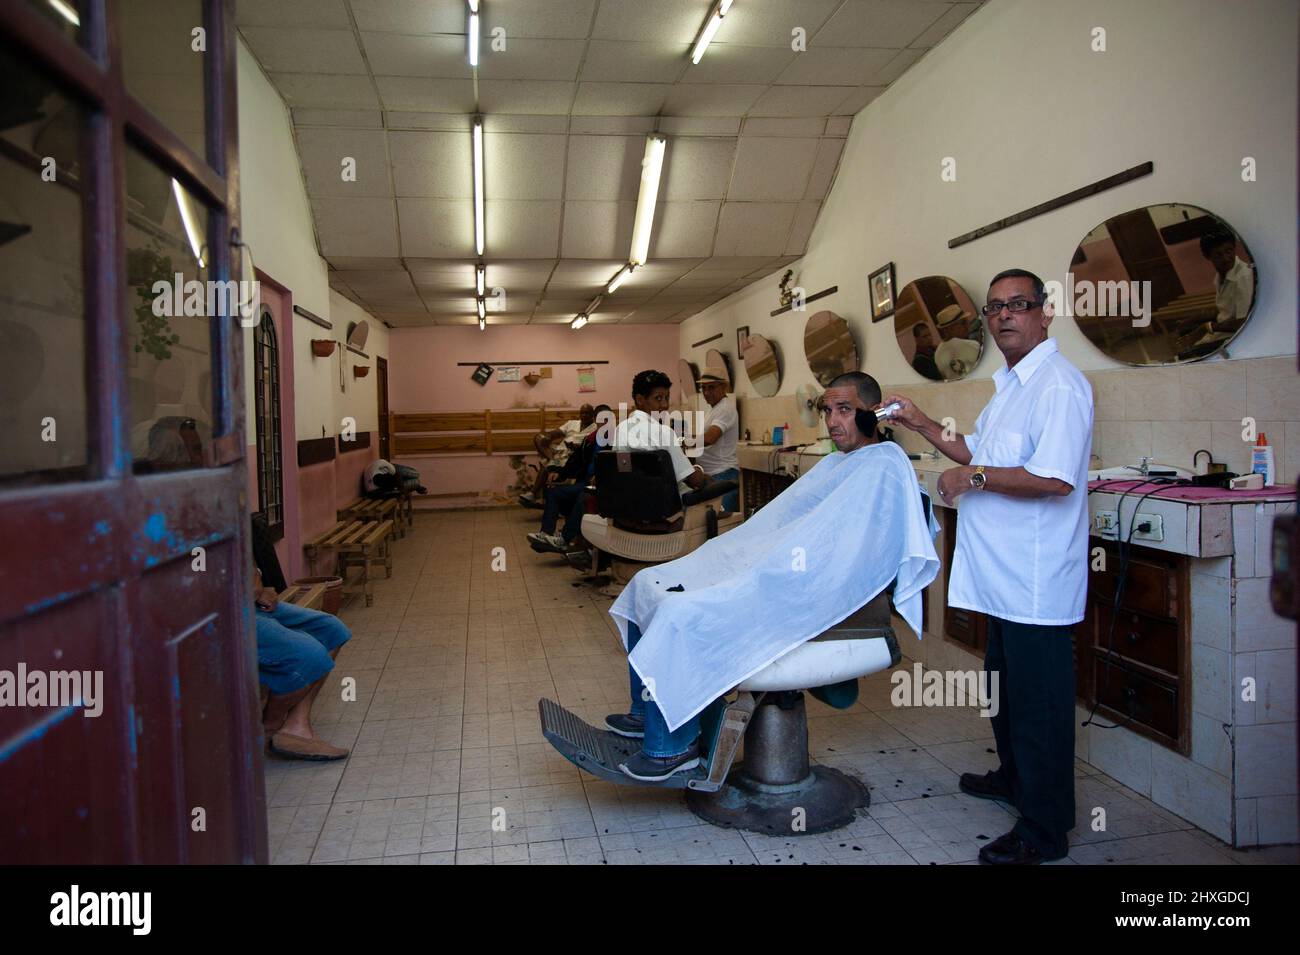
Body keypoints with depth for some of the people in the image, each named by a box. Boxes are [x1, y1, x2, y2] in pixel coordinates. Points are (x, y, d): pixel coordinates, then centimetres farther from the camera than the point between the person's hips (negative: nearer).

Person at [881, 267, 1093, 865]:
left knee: (1039, 702, 0)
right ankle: (1014, 778, 43)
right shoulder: (1009, 385, 16)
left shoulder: (1058, 384, -17)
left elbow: (1055, 478, -27)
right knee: (1006, 687, 24)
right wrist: (921, 424, 17)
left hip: (1036, 581, -10)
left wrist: (973, 478, -19)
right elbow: (981, 453, 25)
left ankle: (1043, 831, 12)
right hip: (1003, 573, 10)